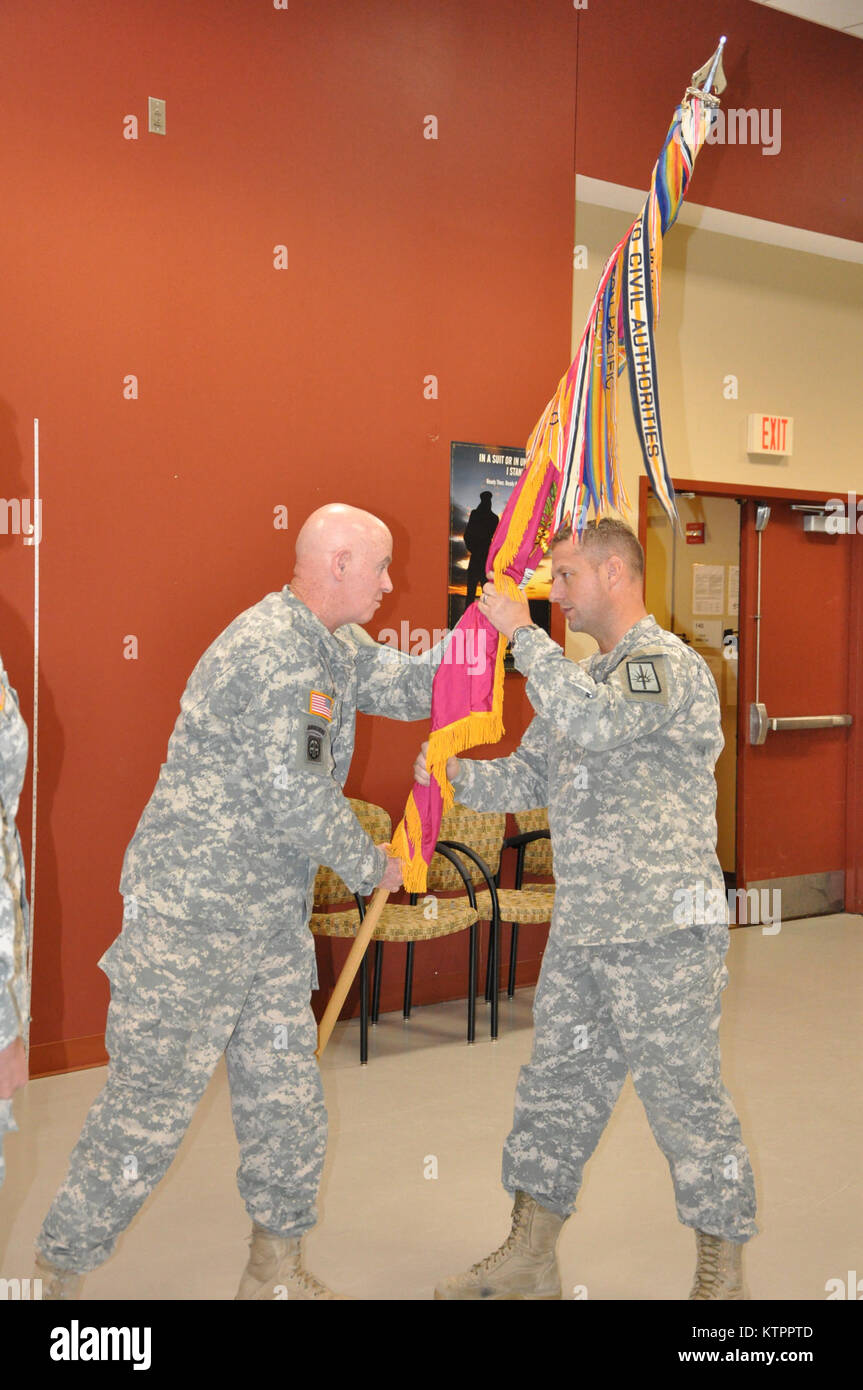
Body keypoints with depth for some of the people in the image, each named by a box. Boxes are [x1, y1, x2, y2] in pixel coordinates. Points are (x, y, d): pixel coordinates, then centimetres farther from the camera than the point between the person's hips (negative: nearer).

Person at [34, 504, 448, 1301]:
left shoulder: (333, 646, 11)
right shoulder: (273, 652, -21)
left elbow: (412, 688, 17)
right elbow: (297, 800, -22)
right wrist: (371, 868, -6)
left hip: (272, 920, 9)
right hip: (190, 917, -9)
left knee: (286, 1099, 13)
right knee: (152, 1102, -2)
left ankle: (276, 1272, 28)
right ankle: (62, 1274, 15)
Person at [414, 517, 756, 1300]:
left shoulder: (671, 665, -12)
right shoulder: (585, 677, 16)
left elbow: (598, 723, -32)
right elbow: (529, 777, 15)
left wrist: (522, 633, -24)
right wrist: (451, 774, -2)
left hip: (664, 936, -8)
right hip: (580, 933, 9)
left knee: (684, 1096, 2)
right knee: (558, 1088, 14)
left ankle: (723, 1273, 18)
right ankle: (530, 1259, 26)